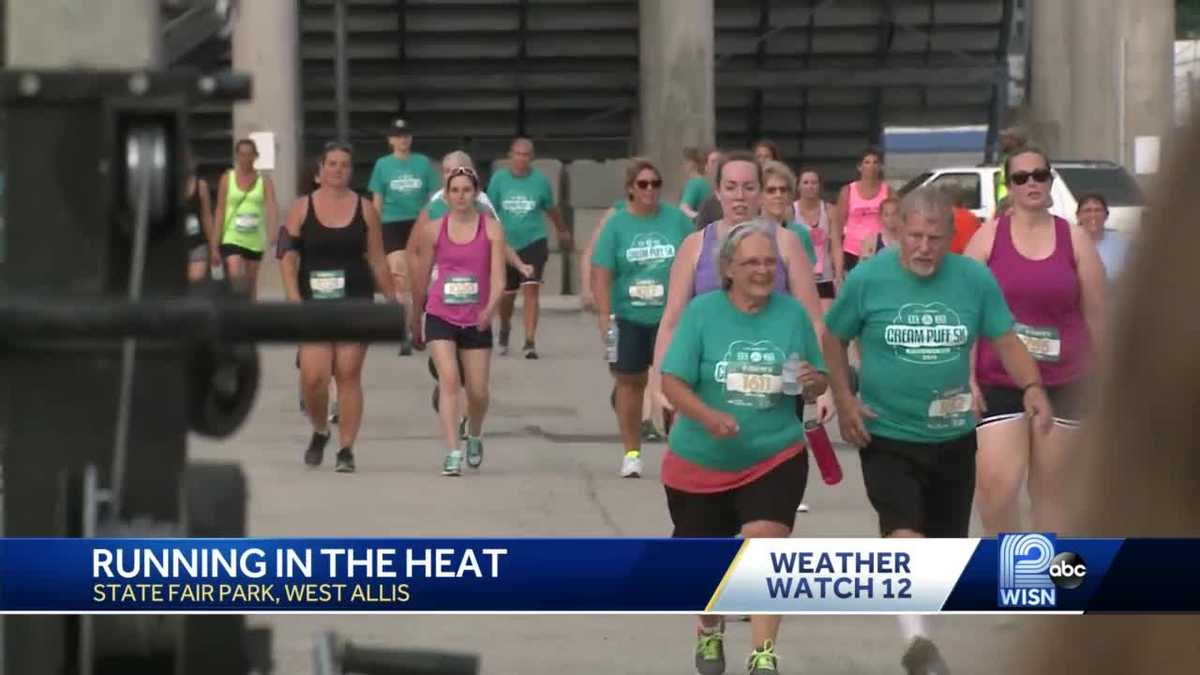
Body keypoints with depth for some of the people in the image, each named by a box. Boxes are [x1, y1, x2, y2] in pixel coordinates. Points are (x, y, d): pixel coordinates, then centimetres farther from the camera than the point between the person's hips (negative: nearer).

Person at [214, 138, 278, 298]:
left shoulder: (264, 181, 1)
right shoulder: (227, 179, 2)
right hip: (232, 238, -2)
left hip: (255, 240, 2)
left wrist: (272, 231, -32)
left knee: (251, 281, 10)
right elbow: (220, 210, 3)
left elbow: (272, 206, -13)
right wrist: (215, 241, -1)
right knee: (235, 277, -19)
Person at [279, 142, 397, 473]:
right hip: (314, 304, 0)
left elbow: (378, 260, 9)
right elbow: (288, 257, 1)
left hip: (356, 302, 0)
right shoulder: (302, 207, 4)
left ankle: (346, 449, 4)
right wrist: (294, 298, -10)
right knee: (313, 377, -9)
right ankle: (319, 431, 18)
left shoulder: (364, 209, 5)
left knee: (349, 376, -2)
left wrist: (392, 300, 7)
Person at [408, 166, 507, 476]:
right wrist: (416, 319, 18)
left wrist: (490, 308, -29)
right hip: (441, 316, 0)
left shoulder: (491, 229, -3)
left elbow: (498, 276, -11)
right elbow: (421, 276, 11)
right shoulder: (434, 229, 1)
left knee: (478, 392, 7)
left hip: (476, 321, 0)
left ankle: (474, 436, 38)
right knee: (449, 379, -18)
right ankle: (453, 453, -19)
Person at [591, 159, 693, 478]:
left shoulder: (677, 220, 3)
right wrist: (604, 317, -10)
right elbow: (601, 273, -3)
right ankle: (631, 452, 18)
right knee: (629, 381, 8)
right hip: (628, 317, 0)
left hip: (672, 316, 0)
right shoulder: (616, 224, 0)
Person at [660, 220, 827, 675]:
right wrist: (708, 416, -28)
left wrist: (811, 381, -17)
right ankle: (709, 632, 46)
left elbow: (817, 387, 7)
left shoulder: (793, 314, -1)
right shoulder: (702, 312, -8)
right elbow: (672, 381, -11)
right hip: (701, 462, 0)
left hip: (775, 458, 0)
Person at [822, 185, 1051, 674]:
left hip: (953, 438, 3)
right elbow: (833, 339, 5)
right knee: (905, 536, -24)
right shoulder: (868, 279, -9)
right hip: (887, 436, -3)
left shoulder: (975, 280, -5)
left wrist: (1032, 386, -17)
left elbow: (1005, 340, 1)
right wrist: (845, 400, -5)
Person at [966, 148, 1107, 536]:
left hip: (1063, 383, 1)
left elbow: (1096, 315, 6)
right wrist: (967, 376, -8)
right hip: (999, 383, -1)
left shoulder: (1074, 240, 3)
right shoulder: (989, 238, 1)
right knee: (995, 487, -13)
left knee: (1050, 491, 7)